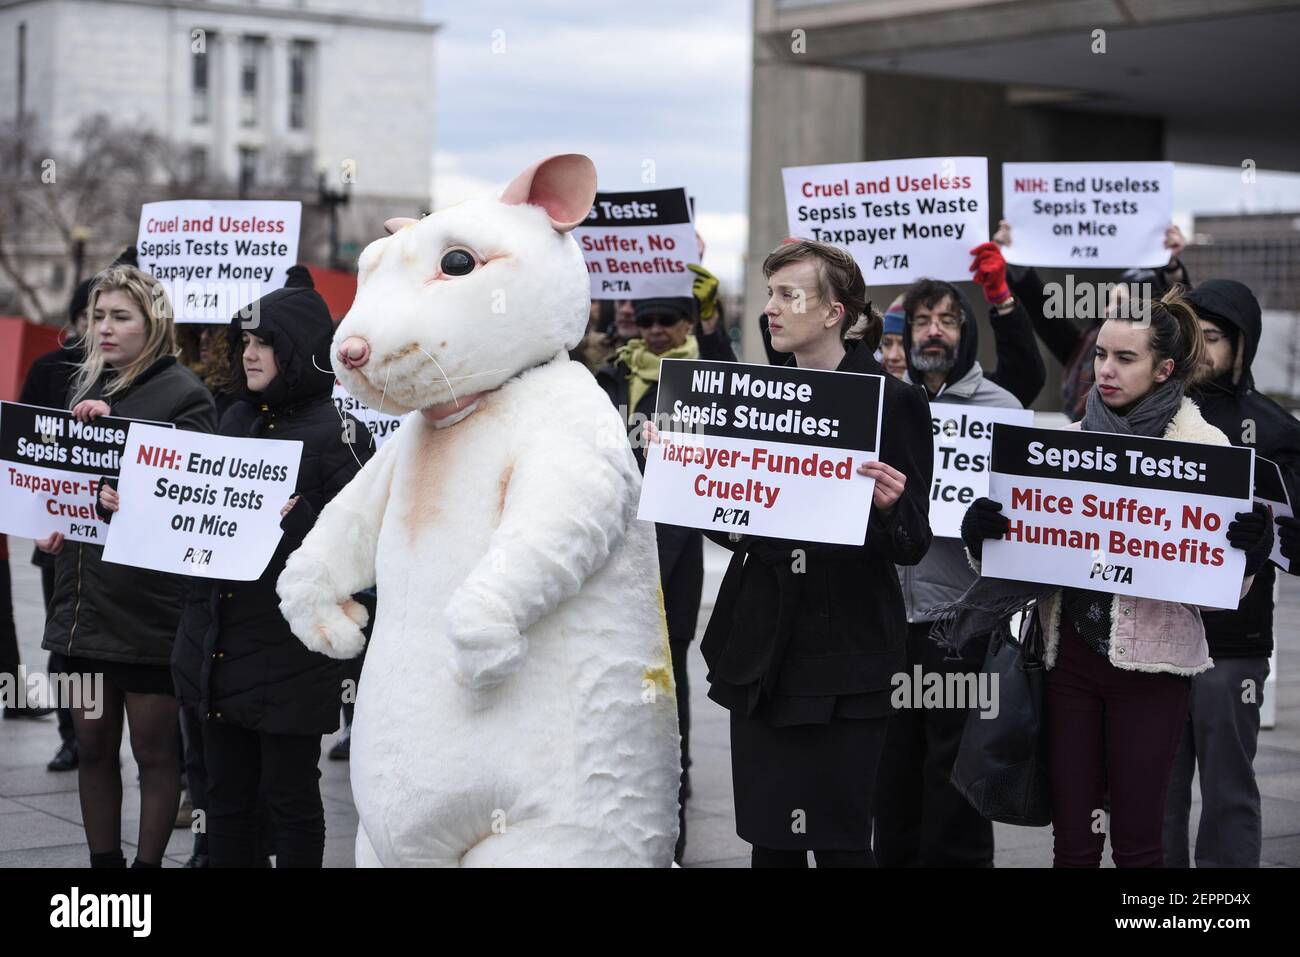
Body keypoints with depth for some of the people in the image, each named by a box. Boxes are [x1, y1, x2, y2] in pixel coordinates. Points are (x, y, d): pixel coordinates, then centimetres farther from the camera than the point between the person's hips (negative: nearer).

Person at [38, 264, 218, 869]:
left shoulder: (182, 393, -7)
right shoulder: (85, 387, 13)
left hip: (148, 603, -6)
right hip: (85, 596, 6)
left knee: (153, 751, 4)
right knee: (93, 745, 12)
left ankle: (149, 860, 15)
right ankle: (103, 861, 23)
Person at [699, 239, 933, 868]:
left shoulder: (894, 401, -6)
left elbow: (912, 547, -6)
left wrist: (888, 507, -27)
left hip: (843, 654, -5)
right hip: (761, 650, 5)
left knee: (837, 839, -1)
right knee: (768, 839, 8)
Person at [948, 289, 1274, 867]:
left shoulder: (1204, 445, -3)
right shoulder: (1071, 440, 8)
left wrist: (1248, 548, -24)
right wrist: (982, 532, -11)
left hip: (1149, 660, -3)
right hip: (1071, 651, 4)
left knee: (1136, 840, 3)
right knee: (1072, 838, 7)